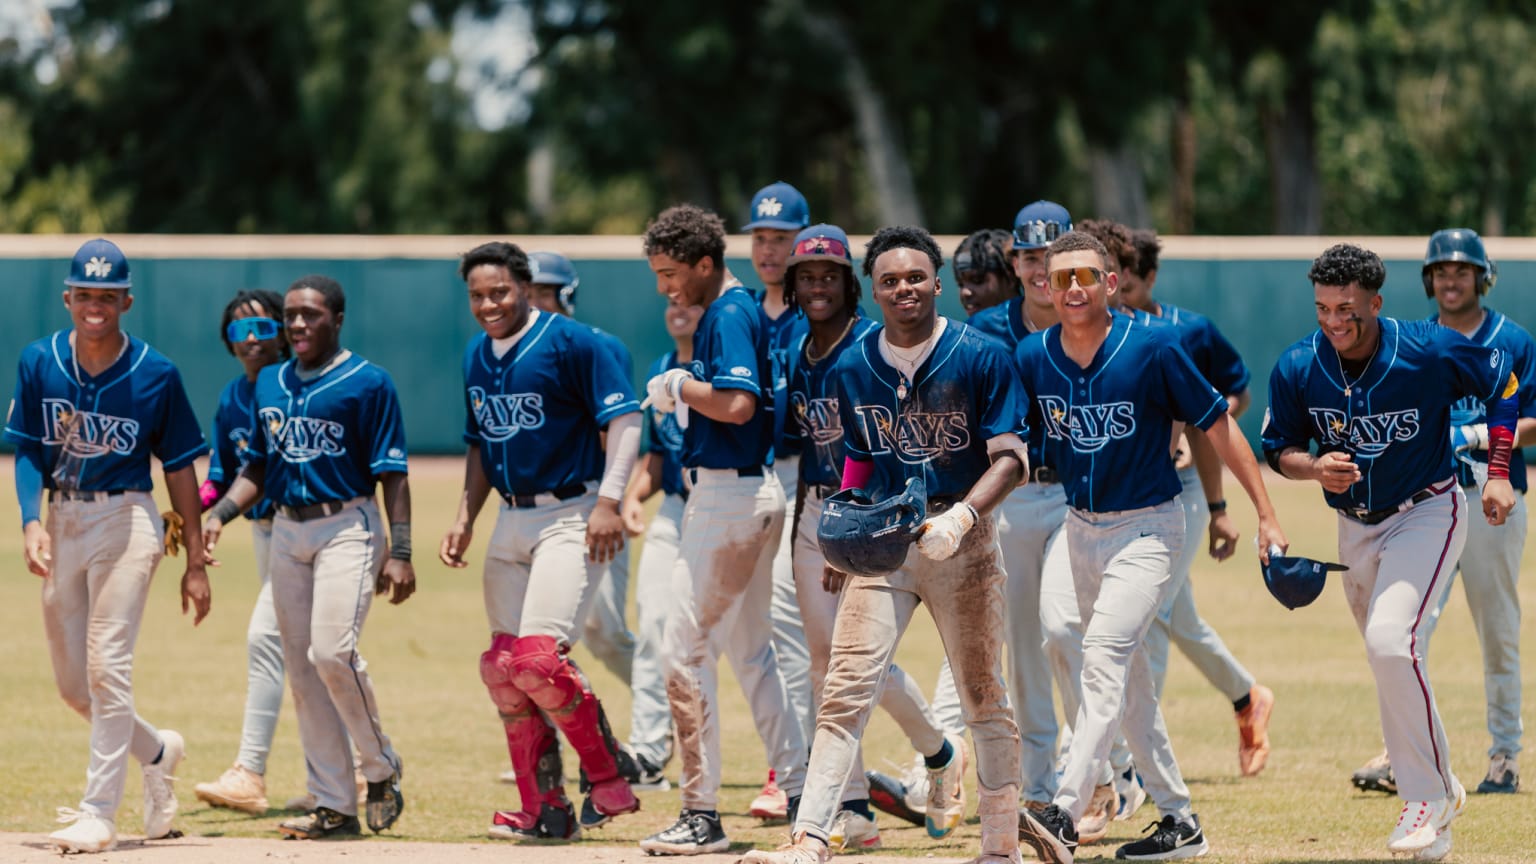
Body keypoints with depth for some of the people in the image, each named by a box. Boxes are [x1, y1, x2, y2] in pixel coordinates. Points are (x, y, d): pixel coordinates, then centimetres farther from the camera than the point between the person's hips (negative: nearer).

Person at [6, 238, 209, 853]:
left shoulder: (155, 374, -6)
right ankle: (157, 752, 35)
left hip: (125, 520, -4)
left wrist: (195, 563, -1)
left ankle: (99, 814, -12)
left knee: (106, 664, -14)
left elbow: (179, 467, -1)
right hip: (63, 520, 4)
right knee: (71, 683, 8)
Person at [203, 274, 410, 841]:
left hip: (347, 528, -6)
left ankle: (381, 767, -1)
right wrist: (219, 514, 2)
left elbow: (393, 475, -7)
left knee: (332, 650, -22)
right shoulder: (268, 385, 13)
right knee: (302, 669, 4)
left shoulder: (368, 384, -5)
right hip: (286, 533, 6)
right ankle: (334, 806, 9)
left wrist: (399, 554, -14)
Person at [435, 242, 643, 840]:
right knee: (502, 667, 4)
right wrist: (465, 519, 14)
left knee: (538, 656, -21)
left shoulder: (570, 342, -10)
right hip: (511, 521, 8)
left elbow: (625, 418, -13)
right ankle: (544, 810, 12)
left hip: (571, 516, -8)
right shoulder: (476, 357, 13)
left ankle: (610, 782, -6)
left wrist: (608, 502, -21)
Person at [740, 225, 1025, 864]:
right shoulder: (853, 367, 6)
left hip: (963, 540, -2)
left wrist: (960, 517, -23)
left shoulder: (980, 357, -5)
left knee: (982, 693, 6)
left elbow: (1010, 458, -9)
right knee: (846, 690, -9)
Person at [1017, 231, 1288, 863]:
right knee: (1127, 677, 12)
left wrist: (1267, 517, -8)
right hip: (1080, 528, 6)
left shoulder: (1152, 350, -16)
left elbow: (1219, 428, -8)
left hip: (1147, 527, -6)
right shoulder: (1032, 359, -3)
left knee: (1103, 655, -22)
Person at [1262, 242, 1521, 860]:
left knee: (1390, 641, -25)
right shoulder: (1297, 368, -13)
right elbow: (1279, 447, 0)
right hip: (1355, 528, 5)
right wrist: (1314, 467, -22)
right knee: (1391, 665, 15)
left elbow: (1502, 383, -3)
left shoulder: (1431, 352, -22)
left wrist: (1498, 473, -7)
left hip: (1428, 514, -5)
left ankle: (1428, 794, -14)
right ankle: (1440, 793, 34)